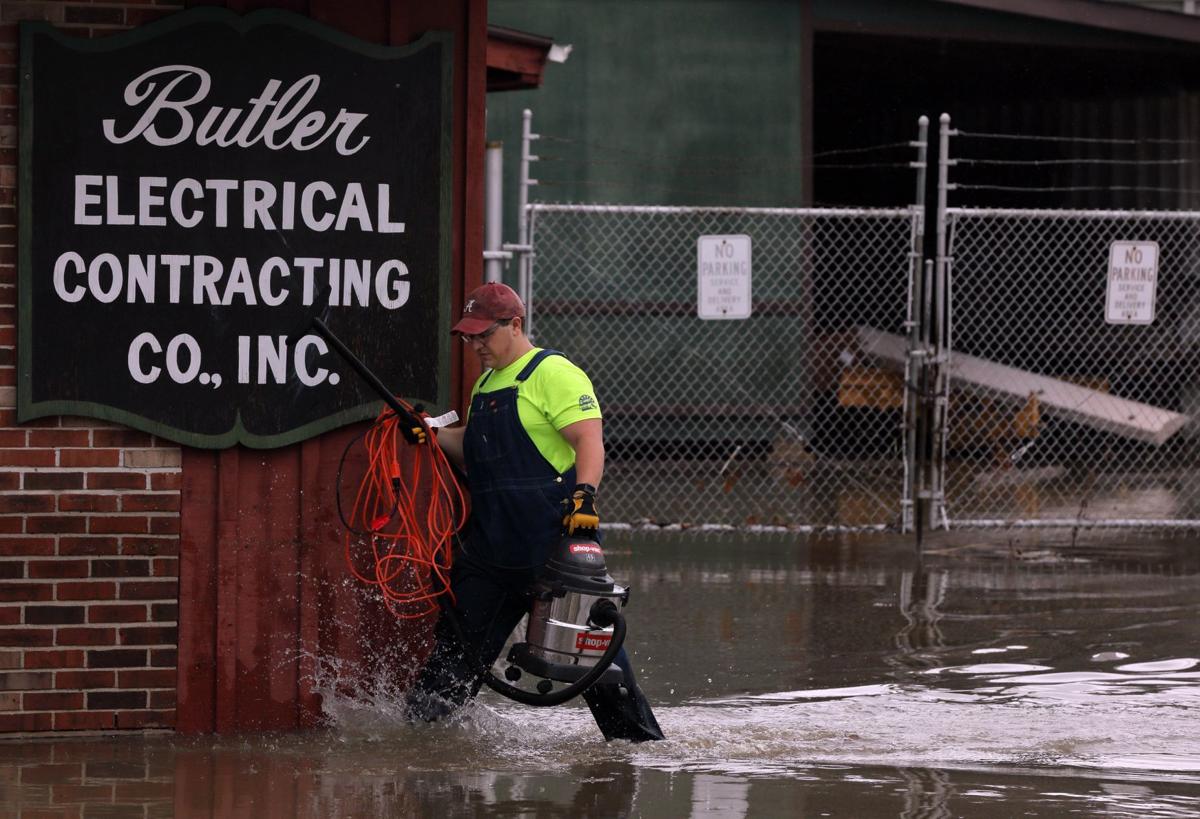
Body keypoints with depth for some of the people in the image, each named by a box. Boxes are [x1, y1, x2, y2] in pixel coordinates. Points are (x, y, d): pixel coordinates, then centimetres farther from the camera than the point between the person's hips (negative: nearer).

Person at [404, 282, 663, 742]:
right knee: (455, 648, 7)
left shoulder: (552, 373, -7)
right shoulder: (486, 383, 21)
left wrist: (584, 494, -31)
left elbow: (589, 441, -16)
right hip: (490, 546, 8)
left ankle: (641, 742, 2)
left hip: (556, 541, -8)